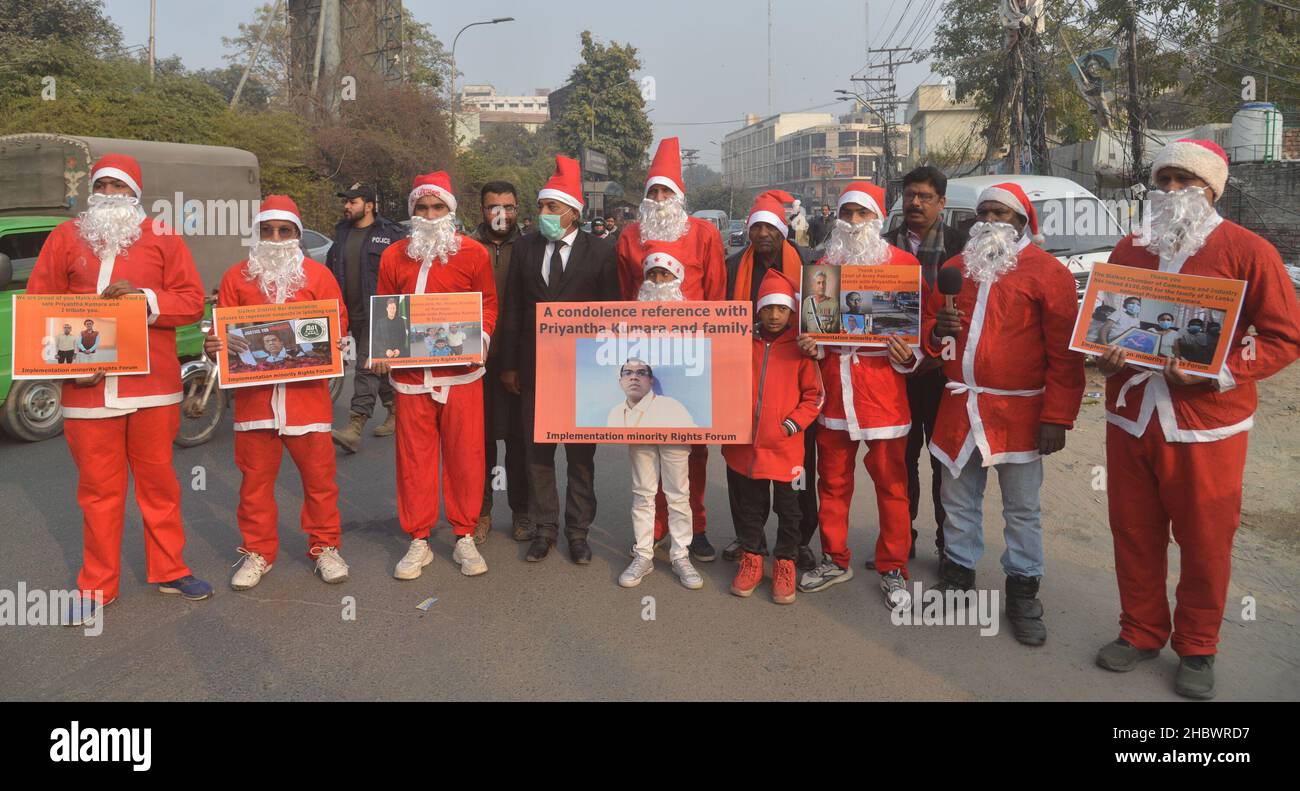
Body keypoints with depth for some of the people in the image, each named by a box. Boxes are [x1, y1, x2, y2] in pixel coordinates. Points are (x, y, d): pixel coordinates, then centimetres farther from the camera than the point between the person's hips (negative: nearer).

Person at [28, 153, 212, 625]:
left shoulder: (161, 238, 7)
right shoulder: (65, 238, 9)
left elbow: (192, 300, 1)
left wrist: (145, 296, -16)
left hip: (153, 385, 0)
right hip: (88, 387, 0)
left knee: (158, 480, 10)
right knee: (98, 488, 7)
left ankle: (169, 570, 23)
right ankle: (97, 586, 18)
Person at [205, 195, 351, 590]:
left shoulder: (318, 275, 6)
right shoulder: (237, 276, 9)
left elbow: (338, 324, 6)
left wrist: (335, 343, -14)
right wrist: (214, 346, -11)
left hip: (307, 392, -1)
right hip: (253, 393, 1)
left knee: (318, 475, 5)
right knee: (256, 476, 8)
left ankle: (324, 546, 20)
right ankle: (258, 551, 22)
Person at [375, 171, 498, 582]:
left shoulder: (473, 253, 4)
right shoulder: (394, 256, 8)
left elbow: (488, 303, 7)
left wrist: (481, 339, -10)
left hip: (462, 373, -1)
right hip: (410, 374, 1)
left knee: (465, 455, 3)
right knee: (414, 456, 5)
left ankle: (465, 537, 18)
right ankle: (418, 541, 17)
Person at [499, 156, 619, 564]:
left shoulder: (600, 251, -3)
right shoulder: (526, 248, 5)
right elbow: (513, 310, 7)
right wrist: (509, 363, 4)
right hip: (535, 367, 3)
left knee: (581, 455, 7)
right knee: (538, 453, 9)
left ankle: (578, 531, 20)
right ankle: (545, 528, 23)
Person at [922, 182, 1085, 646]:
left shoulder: (1047, 272, -5)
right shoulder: (955, 269, 11)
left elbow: (1064, 352, -9)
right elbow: (927, 324, 19)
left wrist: (1056, 417, -14)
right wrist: (936, 330, -6)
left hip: (1018, 413, -4)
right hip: (958, 409, 5)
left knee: (1022, 508, 6)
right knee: (958, 500, 13)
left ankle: (1022, 594, 20)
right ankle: (957, 577, 29)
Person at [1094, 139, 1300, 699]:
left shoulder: (1246, 251, -5)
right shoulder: (1128, 250, 9)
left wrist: (1218, 374, -20)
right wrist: (1105, 357, -5)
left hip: (1206, 426, -4)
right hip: (1130, 419, 4)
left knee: (1205, 541, 7)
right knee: (1134, 533, 12)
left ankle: (1197, 649, 25)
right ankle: (1141, 632, 30)